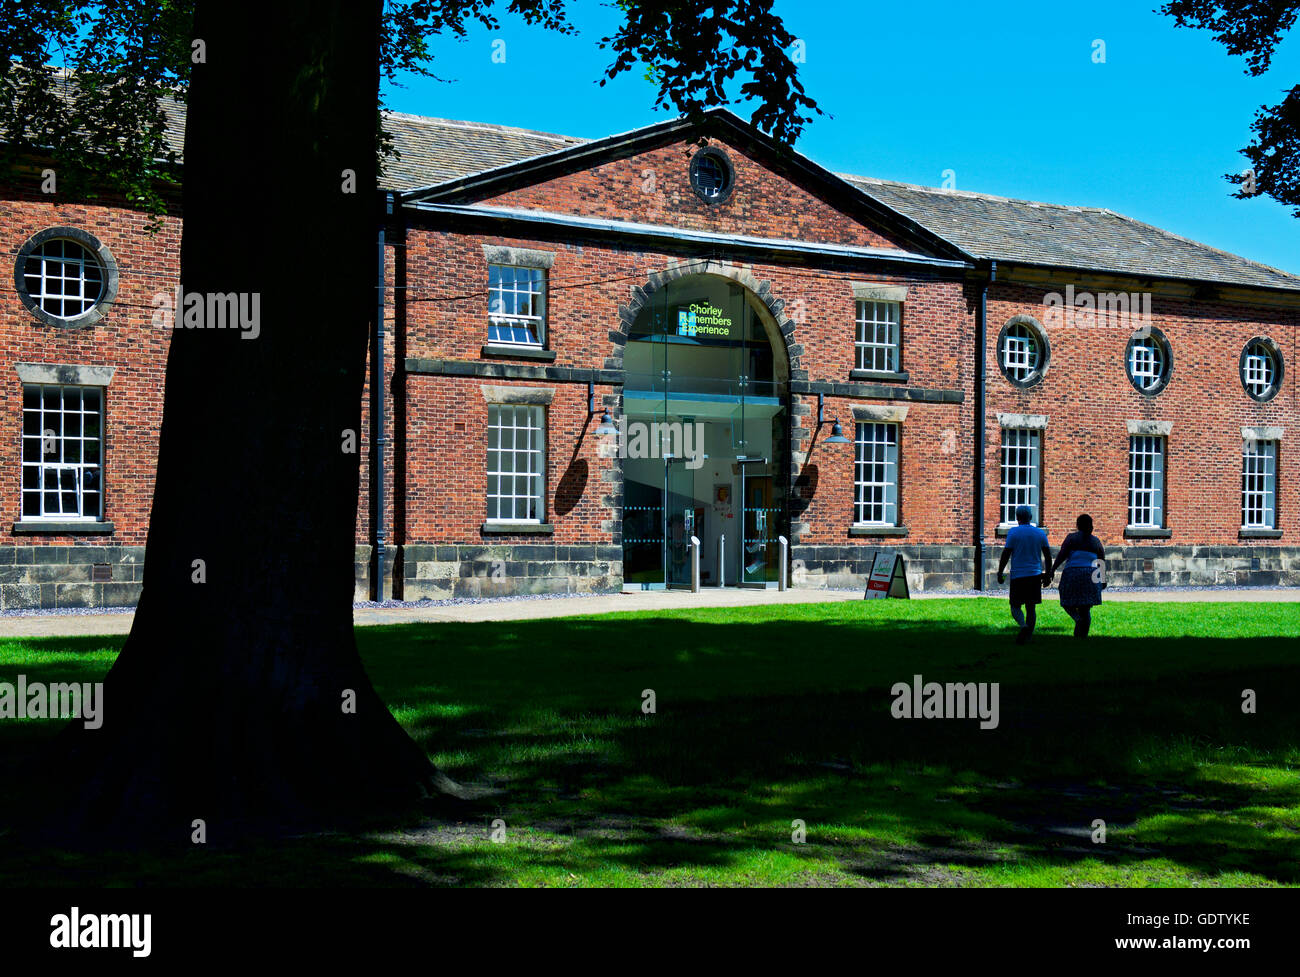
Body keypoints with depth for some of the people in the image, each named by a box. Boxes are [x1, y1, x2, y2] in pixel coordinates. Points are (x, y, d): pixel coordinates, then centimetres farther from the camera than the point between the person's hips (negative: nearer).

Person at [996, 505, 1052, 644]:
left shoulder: (1013, 532, -5)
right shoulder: (1040, 533, 7)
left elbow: (1006, 553, -7)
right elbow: (1048, 555, 8)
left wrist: (1000, 573, 0)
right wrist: (1047, 574, 17)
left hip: (1018, 575, -3)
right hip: (1035, 575, 3)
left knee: (1015, 606, 3)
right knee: (1031, 607, 9)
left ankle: (1024, 626, -24)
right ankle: (1028, 637, 7)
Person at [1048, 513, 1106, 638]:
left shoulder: (1072, 537, 1)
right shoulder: (1096, 541, 10)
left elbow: (1062, 554, -11)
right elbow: (1102, 562, 11)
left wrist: (1052, 570, -14)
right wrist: (1103, 579, 22)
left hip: (1072, 574, -3)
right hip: (1090, 576, 3)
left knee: (1068, 604, 12)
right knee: (1085, 609, 8)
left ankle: (1078, 618, -18)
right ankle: (1082, 637, 1)